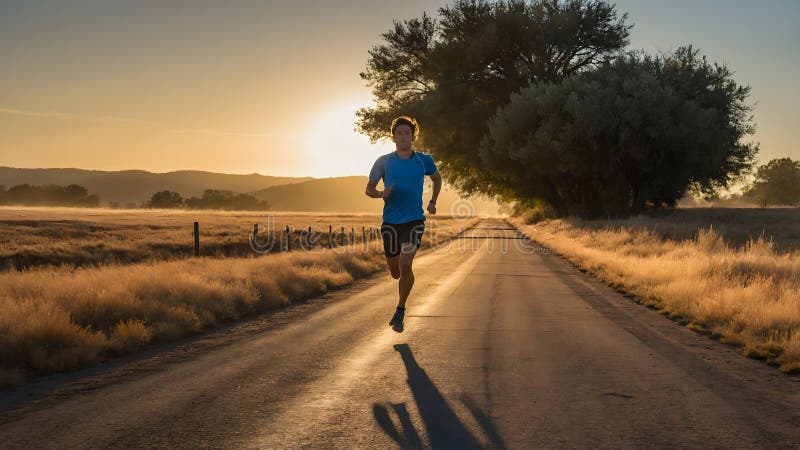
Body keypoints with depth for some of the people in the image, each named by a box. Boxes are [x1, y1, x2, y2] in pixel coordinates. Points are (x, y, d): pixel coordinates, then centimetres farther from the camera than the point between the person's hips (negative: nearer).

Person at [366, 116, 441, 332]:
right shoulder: (384, 162, 0)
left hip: (414, 220, -1)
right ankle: (406, 276, 47)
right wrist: (382, 193, -15)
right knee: (395, 271, 8)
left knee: (405, 264, -19)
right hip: (390, 221, 2)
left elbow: (437, 178, 23)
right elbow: (369, 189, 7)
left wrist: (432, 202, 13)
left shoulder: (424, 161, 2)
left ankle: (400, 311, -3)